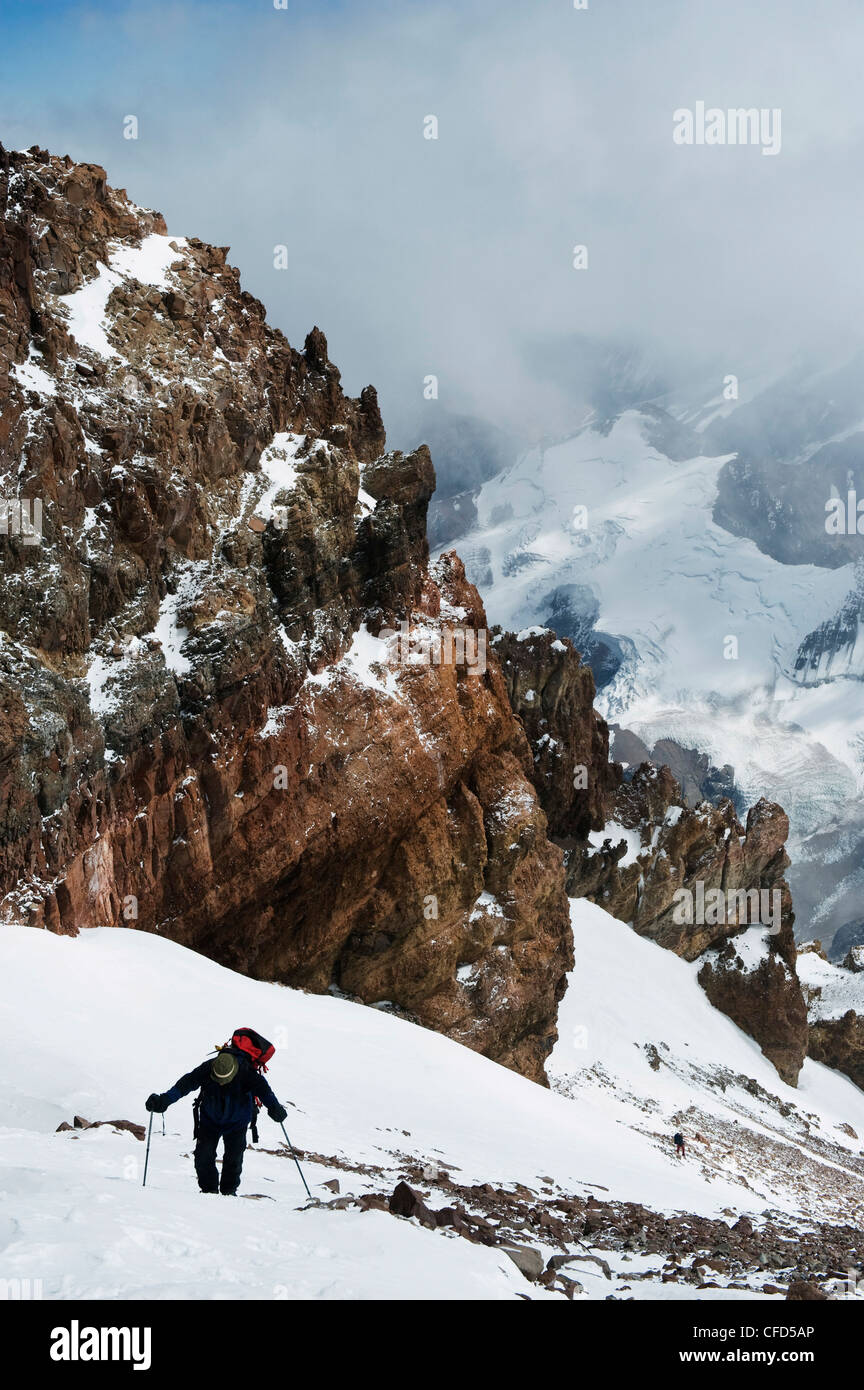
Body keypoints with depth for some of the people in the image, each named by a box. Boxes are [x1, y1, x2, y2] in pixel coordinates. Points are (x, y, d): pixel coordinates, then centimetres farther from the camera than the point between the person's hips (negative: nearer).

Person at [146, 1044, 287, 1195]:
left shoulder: (246, 1073, -30)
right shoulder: (206, 1069, -27)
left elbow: (263, 1089, -38)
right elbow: (185, 1084, -28)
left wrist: (274, 1107, -56)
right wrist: (164, 1100, -39)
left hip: (236, 1122, -2)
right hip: (210, 1119, 2)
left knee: (233, 1157, -8)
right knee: (203, 1155, -5)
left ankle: (229, 1191, 10)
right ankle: (209, 1190, 12)